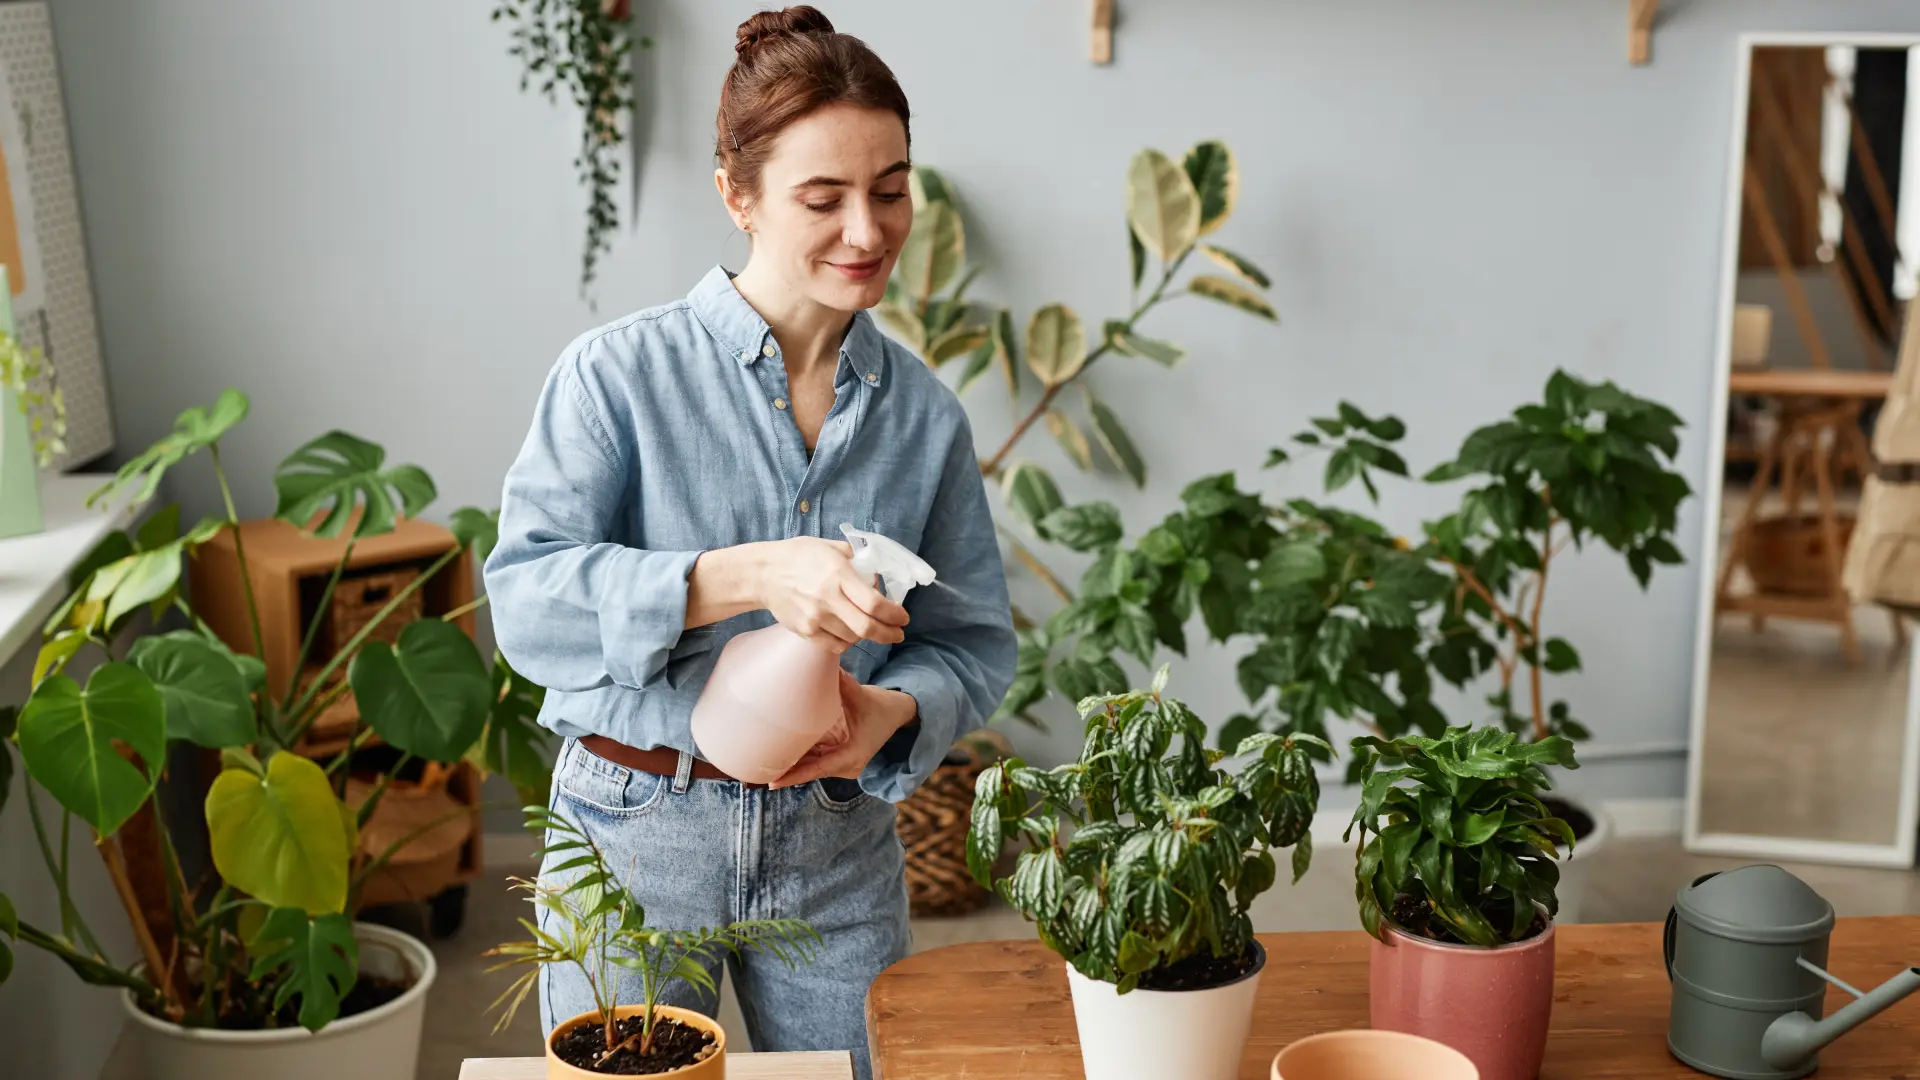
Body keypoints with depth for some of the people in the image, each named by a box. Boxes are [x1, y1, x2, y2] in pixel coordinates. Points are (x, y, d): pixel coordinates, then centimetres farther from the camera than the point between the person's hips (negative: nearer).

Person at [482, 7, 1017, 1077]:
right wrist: (746, 576, -33)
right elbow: (526, 600, -19)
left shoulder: (924, 413, 1)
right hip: (635, 836, -3)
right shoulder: (621, 372, -10)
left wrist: (894, 710, -19)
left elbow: (977, 643, 4)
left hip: (837, 850, 3)